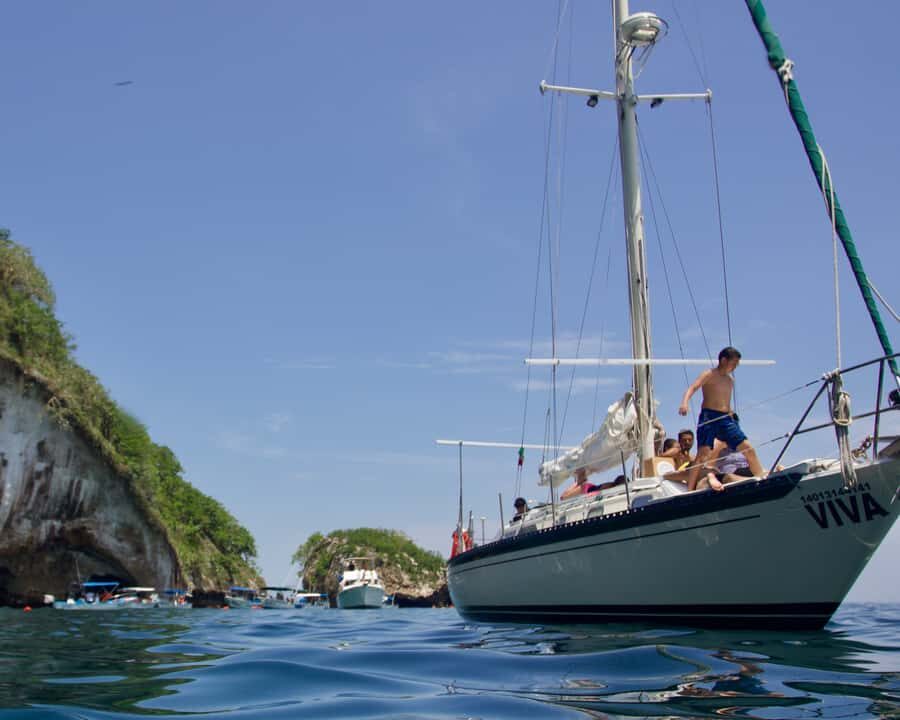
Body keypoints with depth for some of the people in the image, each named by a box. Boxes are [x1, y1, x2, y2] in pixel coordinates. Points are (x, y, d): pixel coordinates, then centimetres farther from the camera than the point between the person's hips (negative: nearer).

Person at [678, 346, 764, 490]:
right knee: (703, 454, -17)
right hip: (708, 417, -7)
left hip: (726, 419, 7)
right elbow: (692, 388, -19)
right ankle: (689, 491, -16)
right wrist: (684, 403, -37)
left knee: (749, 449, 4)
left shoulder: (730, 380, 19)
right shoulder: (709, 375, -3)